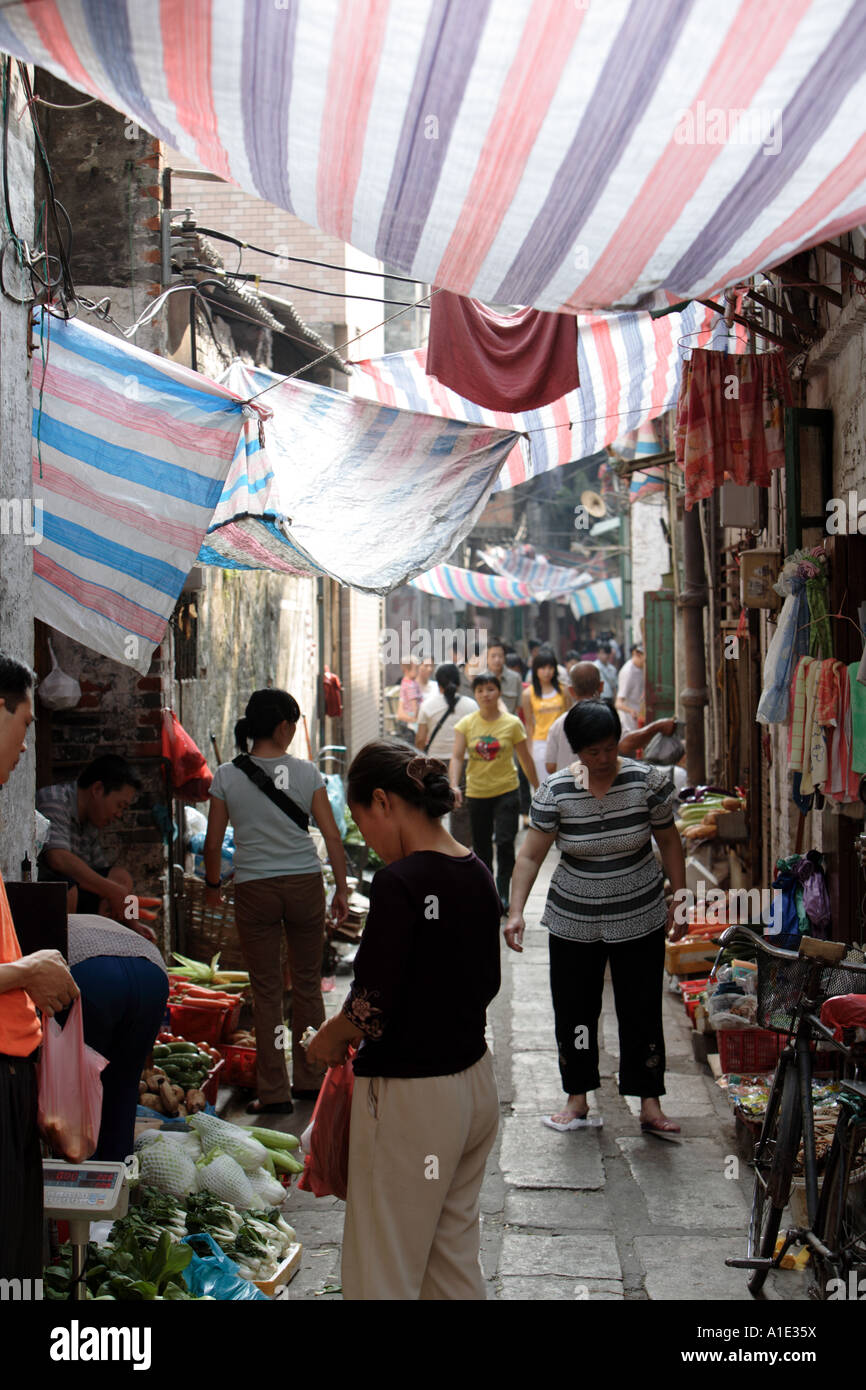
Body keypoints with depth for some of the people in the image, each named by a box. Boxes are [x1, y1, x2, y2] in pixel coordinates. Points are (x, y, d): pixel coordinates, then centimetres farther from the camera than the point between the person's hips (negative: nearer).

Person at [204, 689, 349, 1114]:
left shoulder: (227, 776, -3)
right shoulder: (306, 773, -3)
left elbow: (213, 843, 2)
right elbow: (331, 834, -3)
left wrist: (213, 885, 18)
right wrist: (341, 890, 5)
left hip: (254, 888, 0)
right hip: (304, 886, 0)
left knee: (266, 991, 7)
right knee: (307, 984, 15)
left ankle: (274, 1091, 9)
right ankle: (309, 1080, 24)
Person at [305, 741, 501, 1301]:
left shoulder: (401, 882, -21)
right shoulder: (477, 874, 4)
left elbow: (373, 1008, -21)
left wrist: (329, 1039, -3)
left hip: (410, 1098, -8)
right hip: (475, 1083, 8)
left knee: (381, 1276, 3)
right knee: (456, 1261, 19)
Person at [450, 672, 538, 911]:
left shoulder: (512, 723, -3)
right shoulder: (466, 724, -1)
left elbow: (525, 759, 4)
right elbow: (457, 756, -8)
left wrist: (538, 789, 9)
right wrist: (454, 785, -23)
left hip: (506, 791, -2)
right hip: (477, 793, 2)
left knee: (505, 842, -14)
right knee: (481, 845, 11)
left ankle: (503, 894, -3)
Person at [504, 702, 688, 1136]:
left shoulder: (647, 781, -9)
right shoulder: (555, 791, -10)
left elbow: (668, 841, 3)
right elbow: (530, 855, -8)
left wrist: (679, 900, 3)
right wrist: (516, 912, -17)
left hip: (639, 917, -1)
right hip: (573, 920, 1)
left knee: (642, 1012, 4)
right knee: (573, 1010, 8)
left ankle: (650, 1104, 15)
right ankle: (577, 1100, 23)